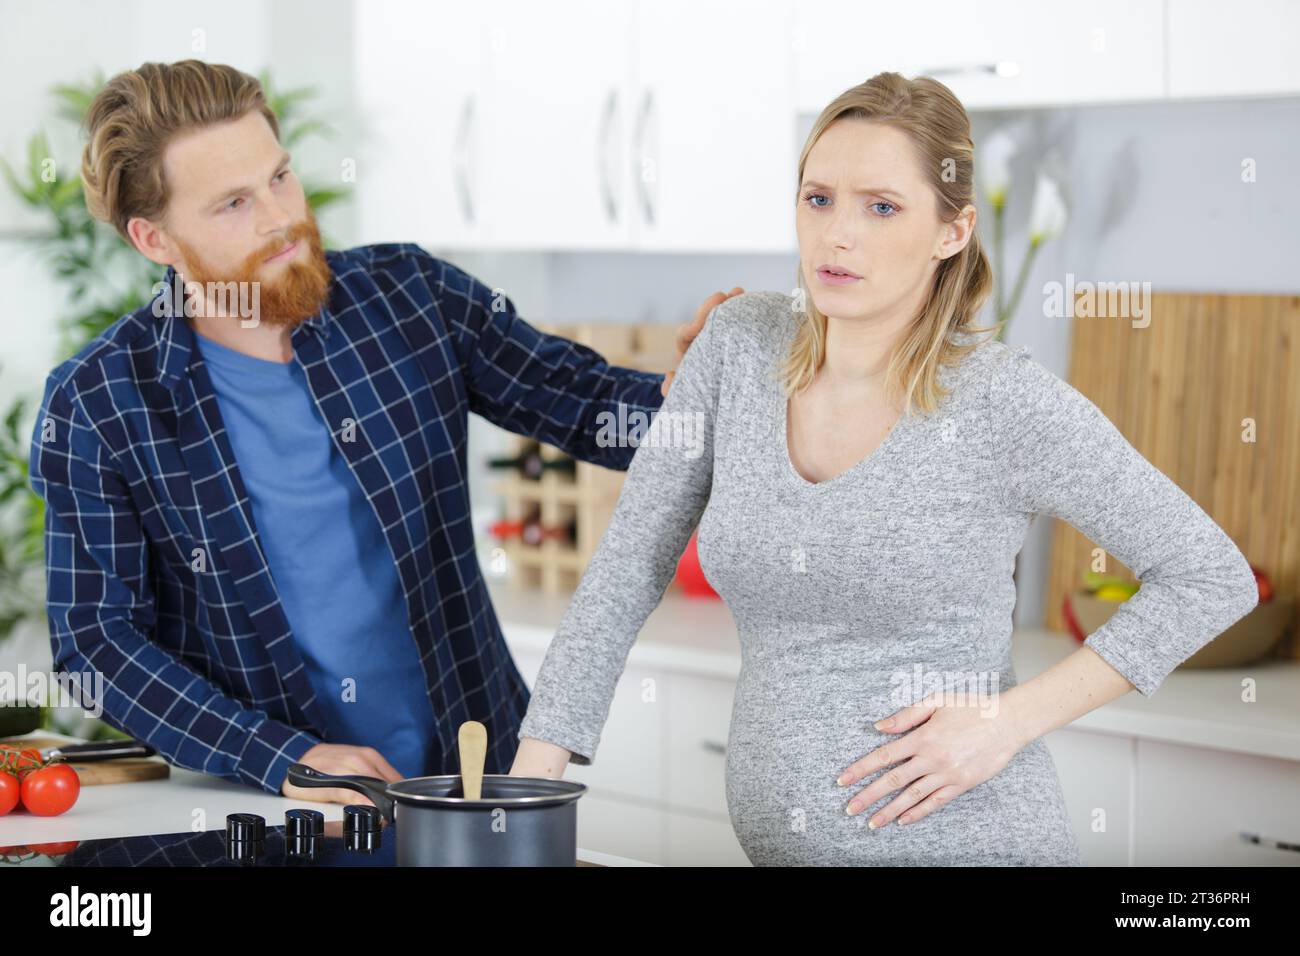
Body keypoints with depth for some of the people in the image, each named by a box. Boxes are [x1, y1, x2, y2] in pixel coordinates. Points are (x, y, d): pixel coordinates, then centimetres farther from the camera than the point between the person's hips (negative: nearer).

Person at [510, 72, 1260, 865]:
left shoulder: (1004, 398, -13)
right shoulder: (741, 345, -1)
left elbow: (1214, 577, -6)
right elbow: (627, 572, 2)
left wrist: (1010, 721, -12)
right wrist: (531, 786, -5)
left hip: (968, 838, -4)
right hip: (780, 841, 4)